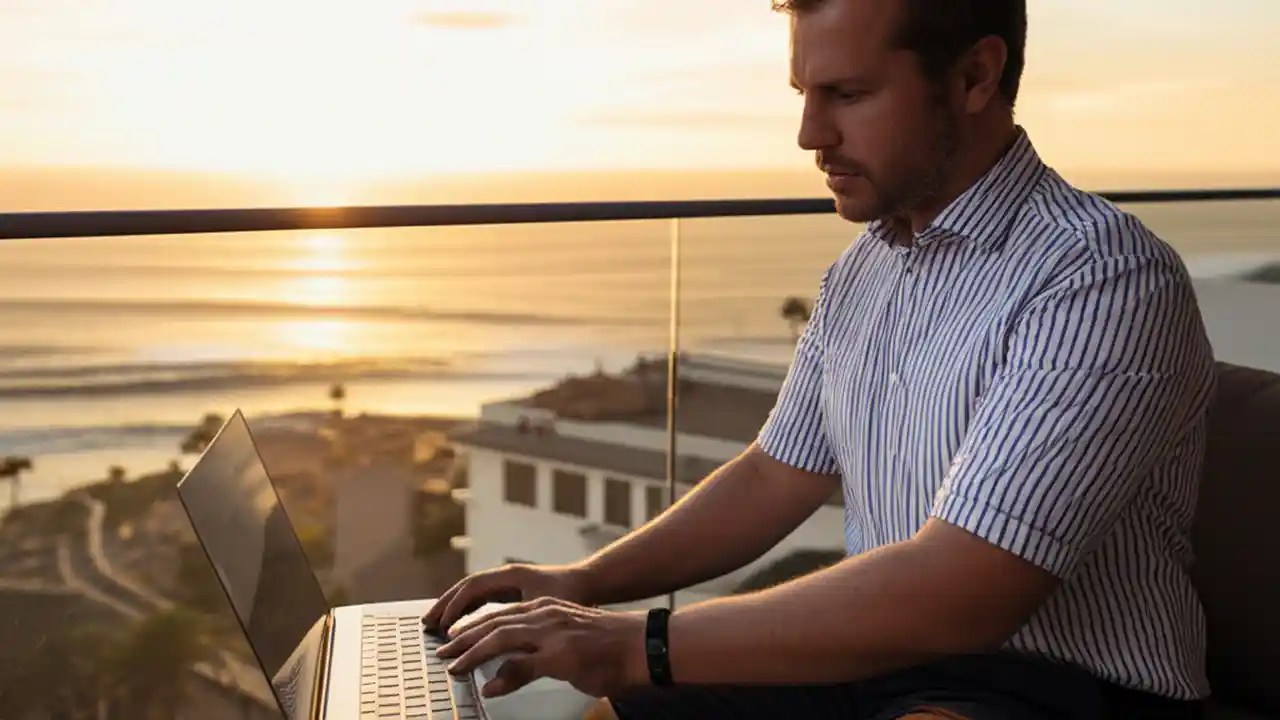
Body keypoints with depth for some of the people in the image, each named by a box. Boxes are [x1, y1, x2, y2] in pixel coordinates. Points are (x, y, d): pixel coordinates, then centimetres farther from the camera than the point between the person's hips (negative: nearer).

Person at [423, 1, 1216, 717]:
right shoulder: (860, 272, 6)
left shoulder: (1105, 282, -20)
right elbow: (777, 476, 14)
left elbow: (955, 595, -27)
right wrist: (591, 583, 1)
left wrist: (645, 644, -24)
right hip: (883, 652, 7)